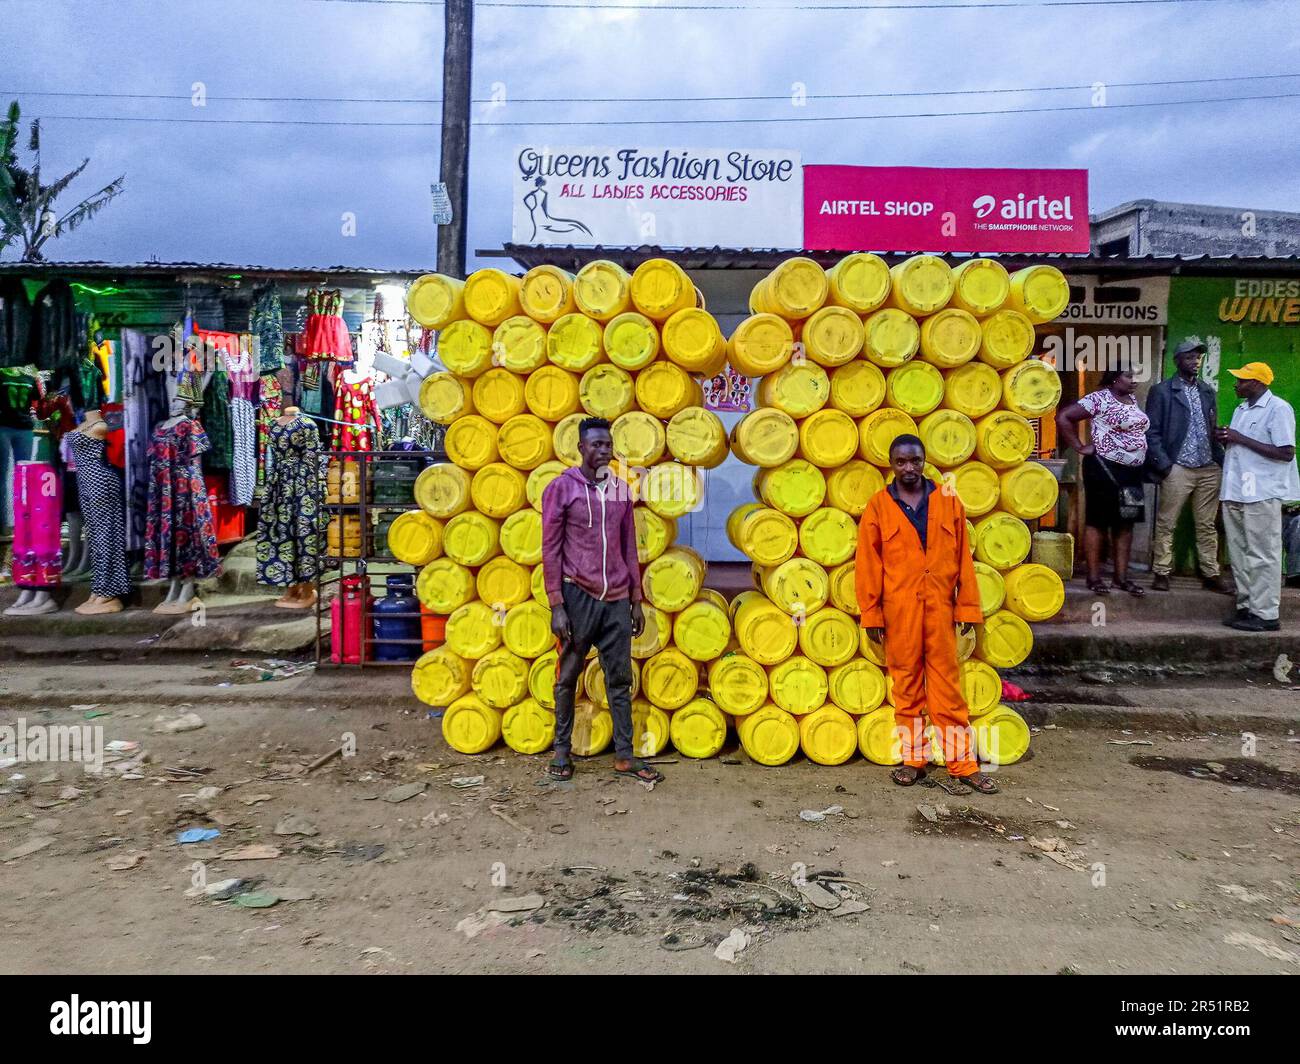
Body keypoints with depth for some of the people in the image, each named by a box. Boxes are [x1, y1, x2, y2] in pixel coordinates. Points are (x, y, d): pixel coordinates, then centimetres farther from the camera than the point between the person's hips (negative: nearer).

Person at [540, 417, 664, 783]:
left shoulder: (620, 488, 10)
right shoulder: (561, 488, -4)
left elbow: (629, 547, 14)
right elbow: (551, 549, -5)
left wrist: (636, 599, 11)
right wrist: (556, 605, -10)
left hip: (617, 598, 4)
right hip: (578, 596, -4)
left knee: (620, 678, 6)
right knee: (568, 677, 7)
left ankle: (624, 756, 13)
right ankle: (562, 751, 20)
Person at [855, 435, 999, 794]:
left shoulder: (948, 501, 5)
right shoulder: (878, 506, 1)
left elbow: (963, 557, 6)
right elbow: (868, 563, 0)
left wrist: (967, 606, 3)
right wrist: (871, 614, -2)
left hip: (940, 608, 1)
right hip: (898, 610, 0)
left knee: (948, 687, 4)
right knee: (906, 685, 9)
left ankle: (963, 765, 11)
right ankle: (913, 760, 20)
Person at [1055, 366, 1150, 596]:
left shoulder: (1132, 399, 12)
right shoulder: (1099, 399, -11)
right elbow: (1063, 417, -17)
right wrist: (1079, 447, -13)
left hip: (1132, 471, 8)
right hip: (1104, 469, -8)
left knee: (1125, 524, 10)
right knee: (1098, 522, 0)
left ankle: (1122, 576, 18)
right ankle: (1094, 577, 7)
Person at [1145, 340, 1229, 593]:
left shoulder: (1208, 392, 15)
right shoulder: (1161, 391, 0)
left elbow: (1212, 430, 17)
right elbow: (1152, 432, -4)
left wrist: (1221, 460, 6)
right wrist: (1164, 465, -12)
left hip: (1209, 469, 5)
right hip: (1178, 469, -5)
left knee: (1207, 525, 9)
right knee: (1166, 524, 0)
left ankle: (1210, 574, 15)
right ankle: (1162, 573, 8)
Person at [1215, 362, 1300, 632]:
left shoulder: (1278, 409, -8)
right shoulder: (1241, 410, 17)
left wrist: (1240, 439, -15)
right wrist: (1225, 439, 3)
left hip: (1262, 494, -8)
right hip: (1235, 492, 8)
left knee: (1262, 556, -4)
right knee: (1239, 554, 10)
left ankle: (1265, 614, 0)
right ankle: (1247, 607, 17)